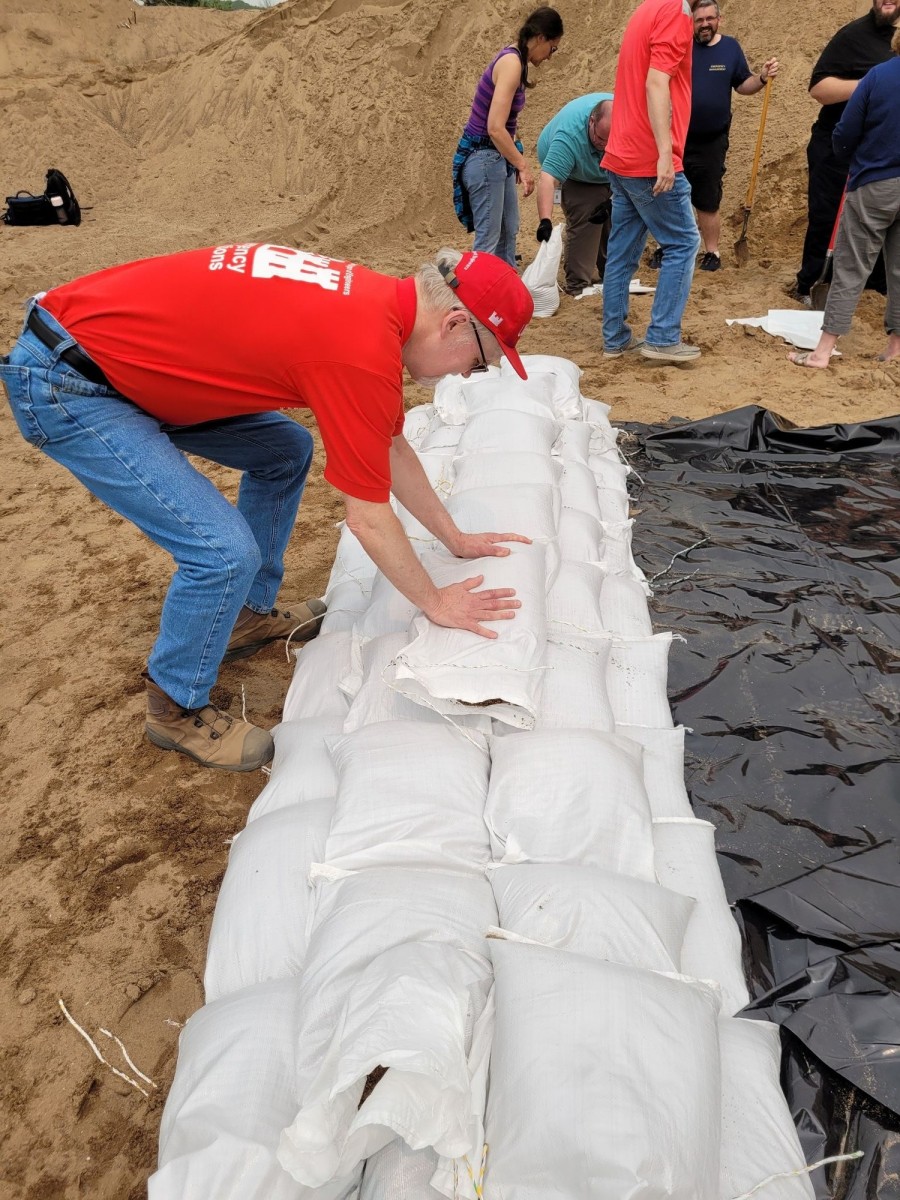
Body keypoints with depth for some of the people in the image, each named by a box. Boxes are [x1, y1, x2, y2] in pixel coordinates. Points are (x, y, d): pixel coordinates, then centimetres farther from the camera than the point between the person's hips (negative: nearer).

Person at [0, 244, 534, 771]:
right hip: (63, 383, -9)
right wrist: (435, 602, -2)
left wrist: (454, 538, 20)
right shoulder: (362, 352, -26)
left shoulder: (375, 302, 2)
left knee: (285, 453, 15)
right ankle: (177, 710, 10)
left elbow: (393, 449, 14)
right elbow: (369, 519, -17)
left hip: (121, 347, 10)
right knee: (226, 551, -16)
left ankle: (250, 614, 30)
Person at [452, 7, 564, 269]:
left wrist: (516, 161, 19)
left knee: (509, 230, 17)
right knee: (489, 238, -6)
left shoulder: (513, 59, 10)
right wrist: (523, 164, -19)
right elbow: (495, 128, -26)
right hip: (483, 157, -10)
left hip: (496, 156, 10)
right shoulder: (512, 62, -18)